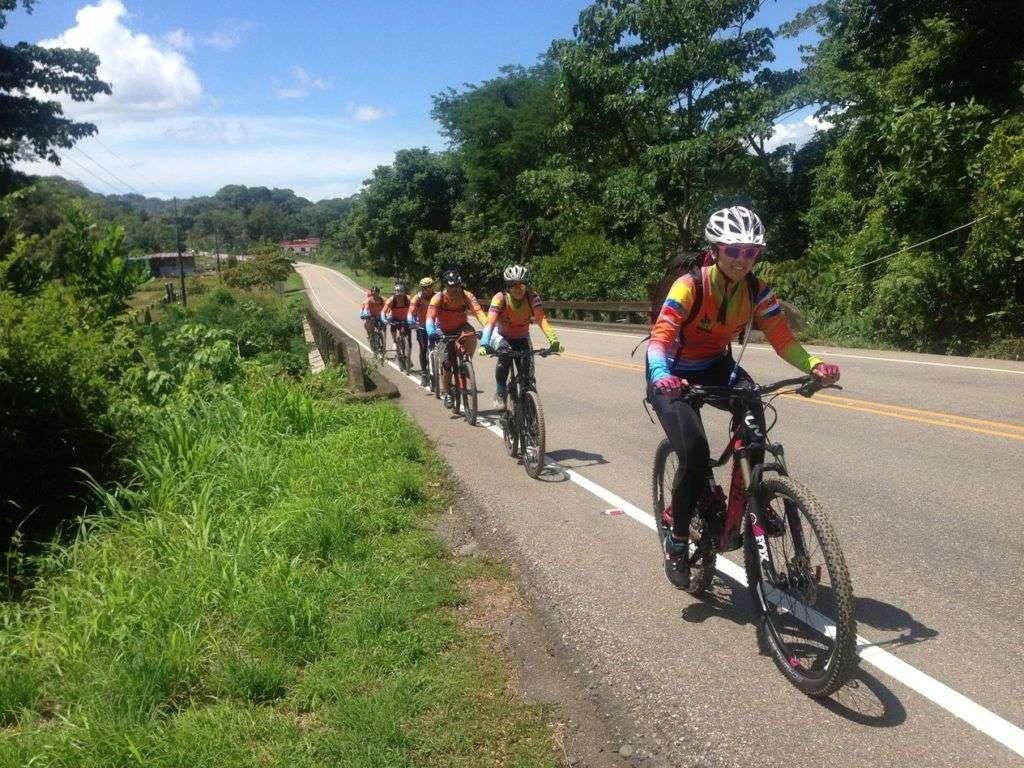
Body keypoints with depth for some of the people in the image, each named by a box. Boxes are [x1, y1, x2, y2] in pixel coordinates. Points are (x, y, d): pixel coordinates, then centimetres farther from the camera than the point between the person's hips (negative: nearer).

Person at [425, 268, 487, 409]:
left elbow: (479, 312, -36)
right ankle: (447, 393, 10)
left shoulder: (467, 296, -24)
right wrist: (431, 331, -55)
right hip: (445, 331, 0)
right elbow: (430, 317, -35)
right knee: (446, 361, -9)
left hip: (461, 327, 0)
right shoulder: (438, 298, -24)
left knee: (471, 336, -34)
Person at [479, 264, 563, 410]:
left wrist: (554, 340, -50)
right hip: (503, 336, -2)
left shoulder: (532, 298, -23)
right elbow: (490, 322, -37)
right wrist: (484, 344, -53)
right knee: (505, 357, -32)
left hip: (522, 338, 2)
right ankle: (500, 392, -11)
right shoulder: (500, 298, -27)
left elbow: (542, 320, -34)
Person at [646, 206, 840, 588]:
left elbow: (783, 339, -14)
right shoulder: (689, 286, -26)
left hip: (716, 366, 4)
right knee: (694, 454, -21)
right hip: (674, 376, -4)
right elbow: (660, 337, -35)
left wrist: (814, 364, -35)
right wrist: (661, 376, -56)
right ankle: (677, 538, 2)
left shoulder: (757, 291, -12)